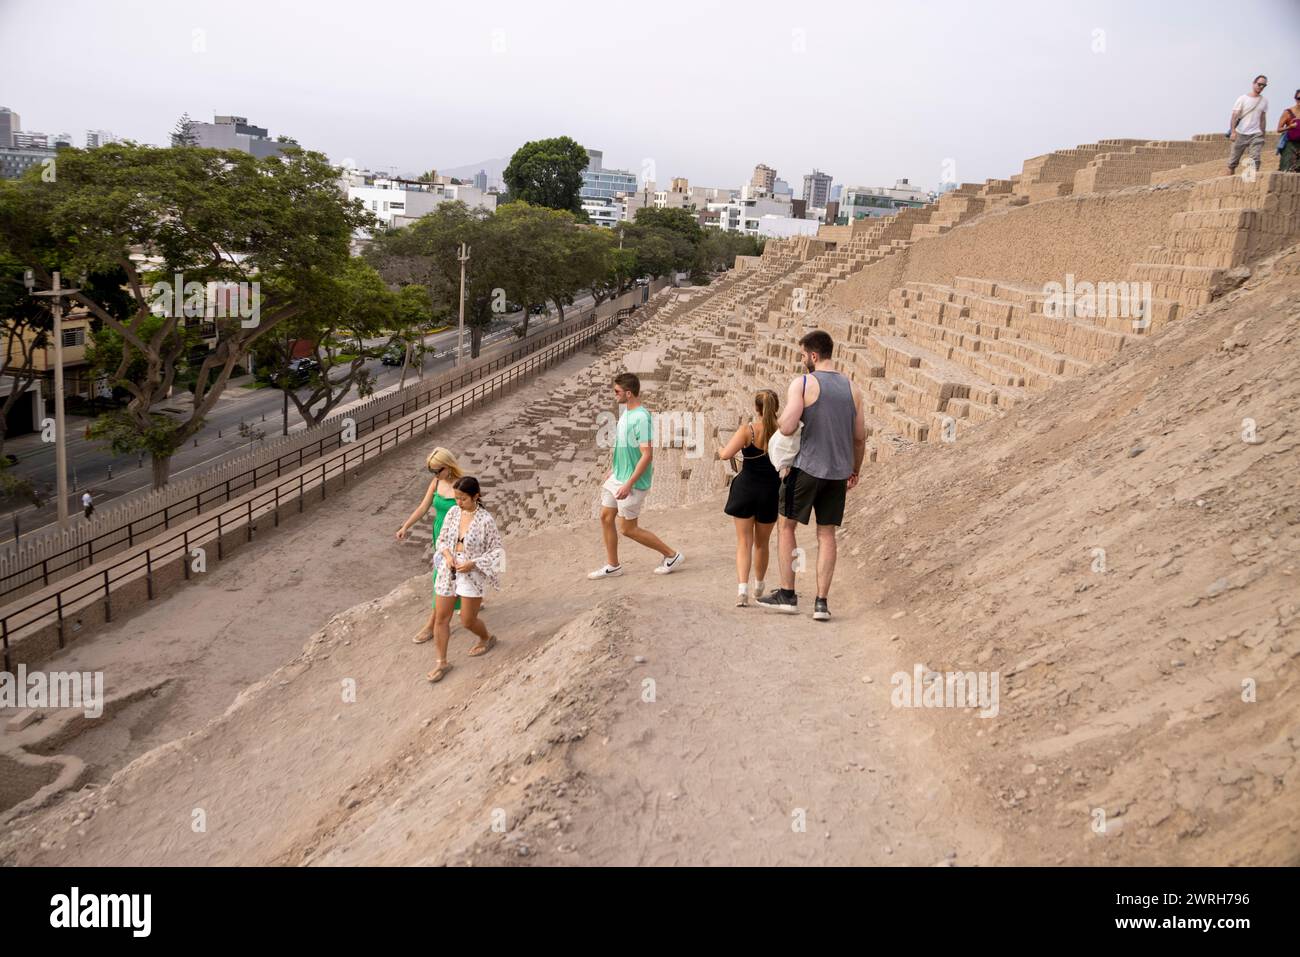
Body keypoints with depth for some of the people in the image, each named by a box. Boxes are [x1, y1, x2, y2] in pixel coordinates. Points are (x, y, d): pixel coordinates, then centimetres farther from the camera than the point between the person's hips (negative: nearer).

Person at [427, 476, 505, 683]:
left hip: (472, 575, -5)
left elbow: (496, 551, -11)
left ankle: (487, 638, 41)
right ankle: (441, 662, 22)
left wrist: (472, 564, -20)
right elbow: (442, 539, 8)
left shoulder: (485, 520, -17)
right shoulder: (453, 512, -3)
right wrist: (447, 555, -12)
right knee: (441, 618, 7)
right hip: (448, 573, 5)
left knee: (468, 620, 9)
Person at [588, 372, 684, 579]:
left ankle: (672, 555, 13)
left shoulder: (641, 418, -24)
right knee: (606, 517, 11)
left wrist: (629, 484, -28)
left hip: (632, 482, -9)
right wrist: (614, 471, 23)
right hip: (618, 477, 9)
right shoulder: (626, 412, 6)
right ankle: (612, 566, 23)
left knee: (627, 528, 0)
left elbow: (647, 455, -27)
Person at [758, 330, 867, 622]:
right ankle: (821, 602, 7)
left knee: (786, 525, 11)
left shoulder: (802, 384, -10)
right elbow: (860, 437, 11)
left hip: (807, 468, -4)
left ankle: (787, 595, 11)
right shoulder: (852, 389, 7)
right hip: (838, 471, 5)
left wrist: (777, 420, 4)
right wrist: (855, 470, 24)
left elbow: (788, 428, -20)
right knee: (826, 534, 10)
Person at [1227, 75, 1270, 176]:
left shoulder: (1264, 101, 11)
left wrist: (1263, 136, 13)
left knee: (1255, 160, -11)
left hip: (1256, 135, 2)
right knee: (1232, 161, 1)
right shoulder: (1243, 98, 1)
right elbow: (1235, 116, -6)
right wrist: (1233, 131, -19)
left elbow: (1263, 119, 16)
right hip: (1240, 134, -2)